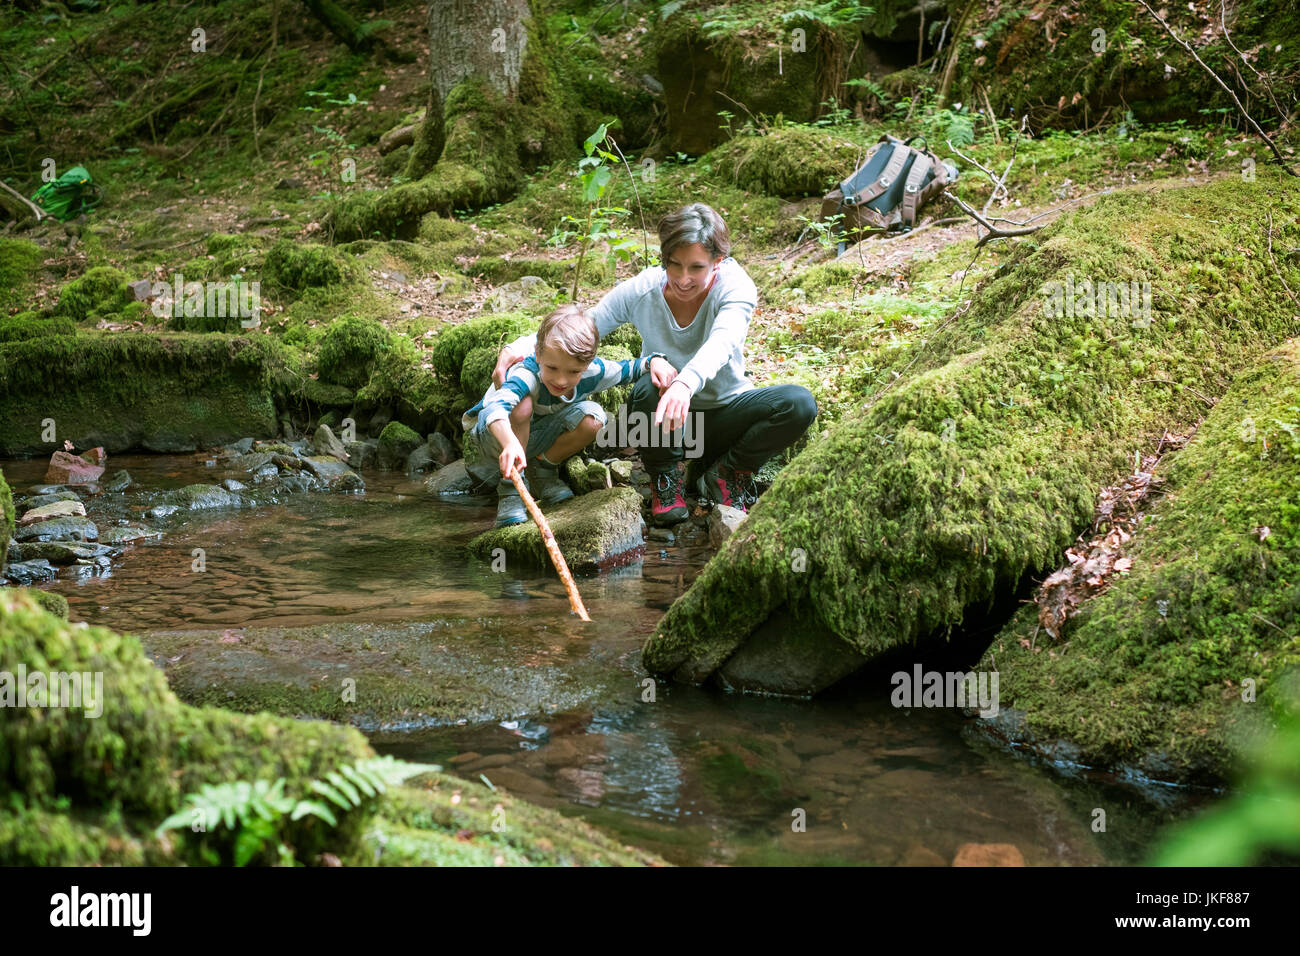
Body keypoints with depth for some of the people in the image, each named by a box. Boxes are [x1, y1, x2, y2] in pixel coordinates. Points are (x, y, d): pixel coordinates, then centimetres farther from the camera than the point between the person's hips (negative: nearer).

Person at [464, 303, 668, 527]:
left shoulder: (592, 372, -21)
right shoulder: (527, 376, -40)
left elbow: (629, 369, -1)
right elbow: (496, 407, -60)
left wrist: (655, 361, -23)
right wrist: (510, 443, -79)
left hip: (535, 437, 5)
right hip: (495, 432, -5)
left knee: (592, 416, -21)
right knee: (523, 404, -38)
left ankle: (545, 469, 2)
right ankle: (510, 486, -22)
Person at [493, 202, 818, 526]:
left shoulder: (735, 286, -19)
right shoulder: (641, 291, -14)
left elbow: (722, 342, -39)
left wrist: (686, 383, -62)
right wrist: (520, 347, -27)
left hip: (725, 414, 0)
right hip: (664, 426, 0)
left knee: (800, 404, -28)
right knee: (649, 388, -36)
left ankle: (727, 472, -1)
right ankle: (666, 476, -5)